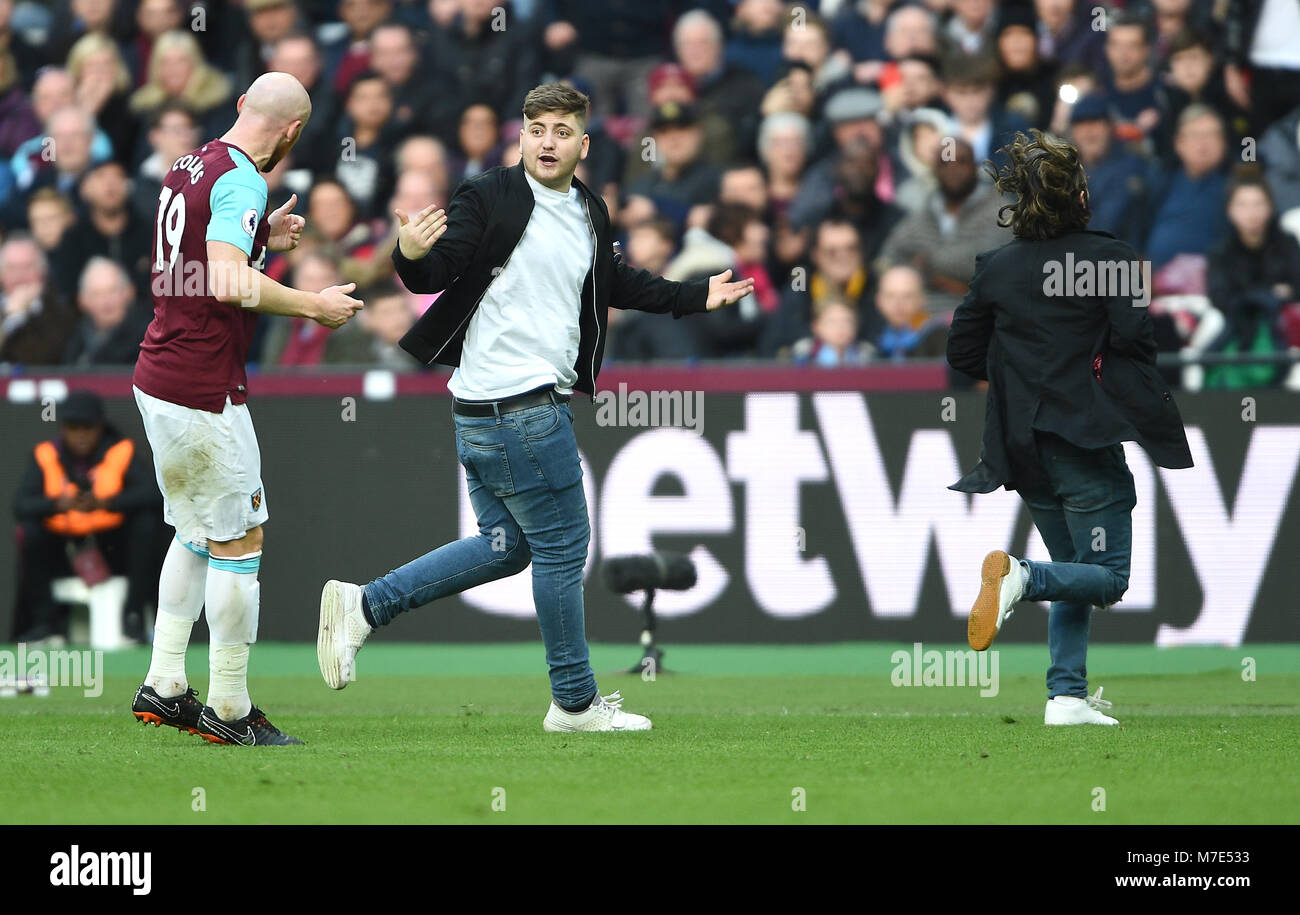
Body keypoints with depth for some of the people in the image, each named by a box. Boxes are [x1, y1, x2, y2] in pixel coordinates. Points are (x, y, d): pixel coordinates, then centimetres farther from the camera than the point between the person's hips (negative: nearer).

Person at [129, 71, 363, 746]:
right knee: (238, 541, -1)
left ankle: (163, 687, 18)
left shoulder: (188, 167, 11)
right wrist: (313, 306, -17)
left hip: (156, 382, 9)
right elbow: (227, 284, -28)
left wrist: (261, 239, 24)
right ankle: (228, 709, 3)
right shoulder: (242, 181, -17)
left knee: (195, 532, 19)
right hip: (205, 392, -9)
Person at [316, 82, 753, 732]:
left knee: (505, 546, 14)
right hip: (517, 406, -9)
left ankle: (363, 605, 14)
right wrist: (413, 256, -39)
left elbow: (616, 284, 28)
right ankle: (575, 702, 12)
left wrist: (698, 297, 26)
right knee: (562, 546, 0)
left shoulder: (591, 214, 12)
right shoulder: (490, 198, -11)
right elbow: (435, 273, -17)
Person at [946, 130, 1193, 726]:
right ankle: (1021, 578, -28)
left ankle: (1067, 695, 7)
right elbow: (1133, 336, -17)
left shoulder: (995, 268, 5)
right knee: (1107, 576, 0)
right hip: (1086, 440, -6)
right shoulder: (1107, 257, -9)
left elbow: (962, 351, 9)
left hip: (1024, 446, 6)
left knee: (1073, 572, 17)